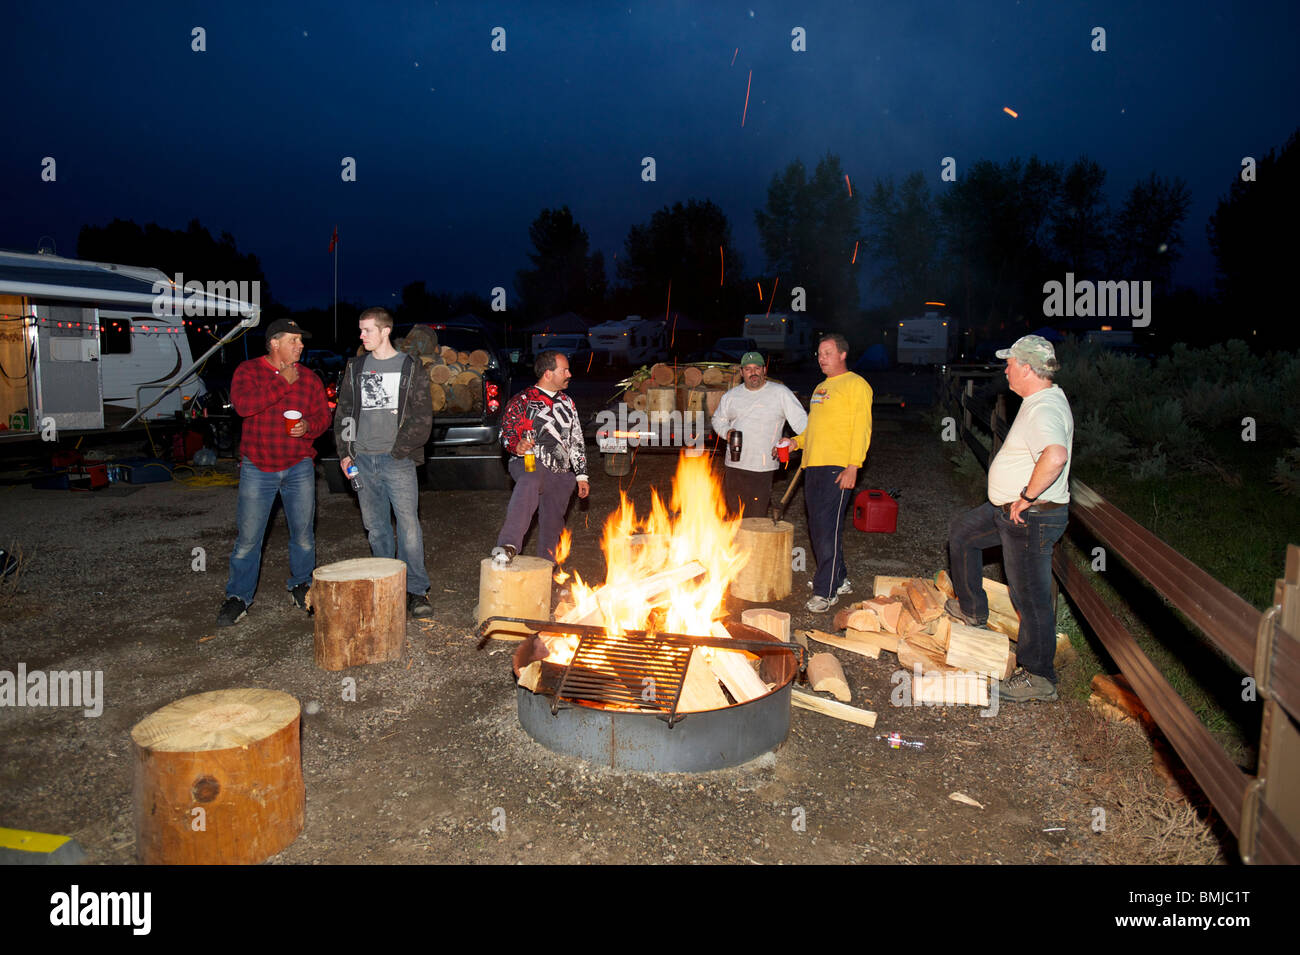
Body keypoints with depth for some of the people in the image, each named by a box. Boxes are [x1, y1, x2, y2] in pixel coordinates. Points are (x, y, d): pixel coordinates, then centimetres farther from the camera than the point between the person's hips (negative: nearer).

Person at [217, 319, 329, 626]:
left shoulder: (309, 377, 6)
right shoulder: (248, 370, -2)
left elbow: (323, 416, 11)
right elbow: (243, 404, -20)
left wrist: (309, 426, -12)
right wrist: (283, 382, -18)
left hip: (299, 467, 3)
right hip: (257, 468, -2)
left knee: (303, 533, 8)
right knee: (248, 537, 1)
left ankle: (301, 587, 25)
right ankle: (238, 597, 14)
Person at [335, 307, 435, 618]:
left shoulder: (410, 367, 2)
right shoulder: (355, 367, 14)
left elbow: (423, 415, -2)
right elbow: (343, 411, 16)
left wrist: (401, 449, -12)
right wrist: (345, 451, 6)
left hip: (397, 460, -4)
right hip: (363, 460, 4)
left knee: (409, 525, -6)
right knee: (375, 528, 9)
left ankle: (415, 590, 2)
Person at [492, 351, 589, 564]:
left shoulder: (567, 403, 20)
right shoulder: (522, 401, 3)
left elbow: (577, 441, 23)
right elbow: (506, 432, 1)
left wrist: (581, 475, 18)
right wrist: (517, 446, -23)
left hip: (561, 474, 6)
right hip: (530, 464, -6)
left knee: (552, 526, 7)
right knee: (529, 483, -39)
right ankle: (508, 546, -53)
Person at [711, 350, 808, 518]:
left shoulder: (780, 393, -1)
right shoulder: (732, 395, 10)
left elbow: (801, 422, -2)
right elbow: (718, 419, 22)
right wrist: (727, 432, 1)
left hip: (763, 469, -4)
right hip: (734, 466, 4)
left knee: (756, 521, -6)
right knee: (734, 515, 10)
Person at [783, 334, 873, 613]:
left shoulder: (856, 385, -2)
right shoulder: (821, 388, 23)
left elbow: (861, 429, -10)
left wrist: (853, 467, -19)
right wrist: (796, 442, 10)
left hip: (837, 467, -8)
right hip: (812, 465, 8)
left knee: (827, 527, -12)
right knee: (817, 527, 10)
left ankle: (825, 591, -8)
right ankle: (839, 580, 24)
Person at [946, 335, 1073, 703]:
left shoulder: (1045, 409, -24)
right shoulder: (1042, 400, 10)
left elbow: (1055, 456, -44)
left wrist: (1027, 498, -30)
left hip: (1031, 519, -11)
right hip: (1008, 511, 11)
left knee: (1031, 597, -1)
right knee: (961, 530, 25)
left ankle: (1039, 677, 13)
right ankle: (972, 608, 36)